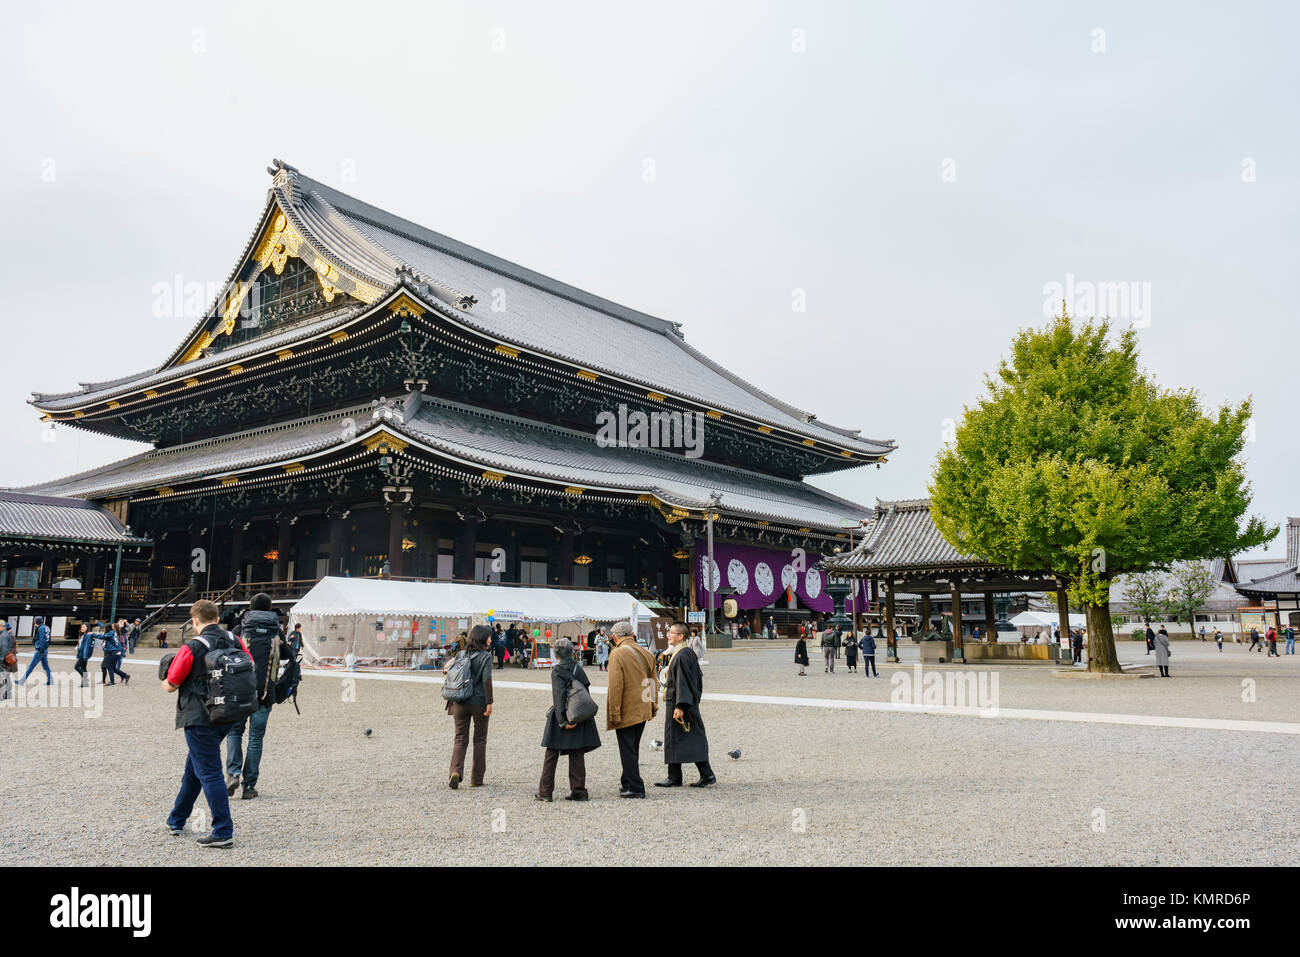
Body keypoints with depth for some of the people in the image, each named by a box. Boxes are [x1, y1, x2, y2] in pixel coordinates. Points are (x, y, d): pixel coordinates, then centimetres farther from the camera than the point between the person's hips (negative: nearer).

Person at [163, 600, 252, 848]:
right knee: (193, 767, 22)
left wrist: (165, 681, 17)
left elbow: (170, 686, -6)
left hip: (199, 718, -7)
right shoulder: (236, 641, 1)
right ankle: (176, 821, 35)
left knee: (209, 773, -2)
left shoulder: (192, 647, -14)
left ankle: (223, 832, -1)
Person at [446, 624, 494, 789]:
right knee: (480, 740, 10)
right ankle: (476, 779, 14)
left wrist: (451, 701, 14)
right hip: (479, 703, -3)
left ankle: (456, 772, -14)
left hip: (460, 703, 4)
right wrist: (489, 703, -14)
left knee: (460, 739, 8)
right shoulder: (486, 656, -8)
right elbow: (487, 680, -17)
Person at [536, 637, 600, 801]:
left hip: (562, 718, -4)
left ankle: (545, 792, 12)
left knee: (551, 755, 8)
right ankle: (579, 791, 10)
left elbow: (559, 695, -18)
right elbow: (586, 688, 5)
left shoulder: (557, 670, -9)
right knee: (577, 755, 10)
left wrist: (562, 721, -20)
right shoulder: (578, 667, 7)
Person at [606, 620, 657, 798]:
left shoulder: (617, 654, -15)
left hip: (626, 711, -7)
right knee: (633, 748, 18)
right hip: (642, 709, 7)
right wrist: (653, 705, 21)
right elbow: (653, 681, 14)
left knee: (627, 750, 1)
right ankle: (628, 783, 28)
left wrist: (614, 713, -15)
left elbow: (615, 686, -18)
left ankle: (635, 788, 4)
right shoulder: (645, 653, 7)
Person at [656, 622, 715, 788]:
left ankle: (674, 778, 8)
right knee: (695, 739, 10)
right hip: (691, 703, 10)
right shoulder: (689, 653, 12)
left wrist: (679, 706, -24)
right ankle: (707, 775, 10)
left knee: (674, 739, 0)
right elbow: (698, 677, 18)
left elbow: (682, 683, -22)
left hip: (677, 703, -10)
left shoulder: (681, 656, -18)